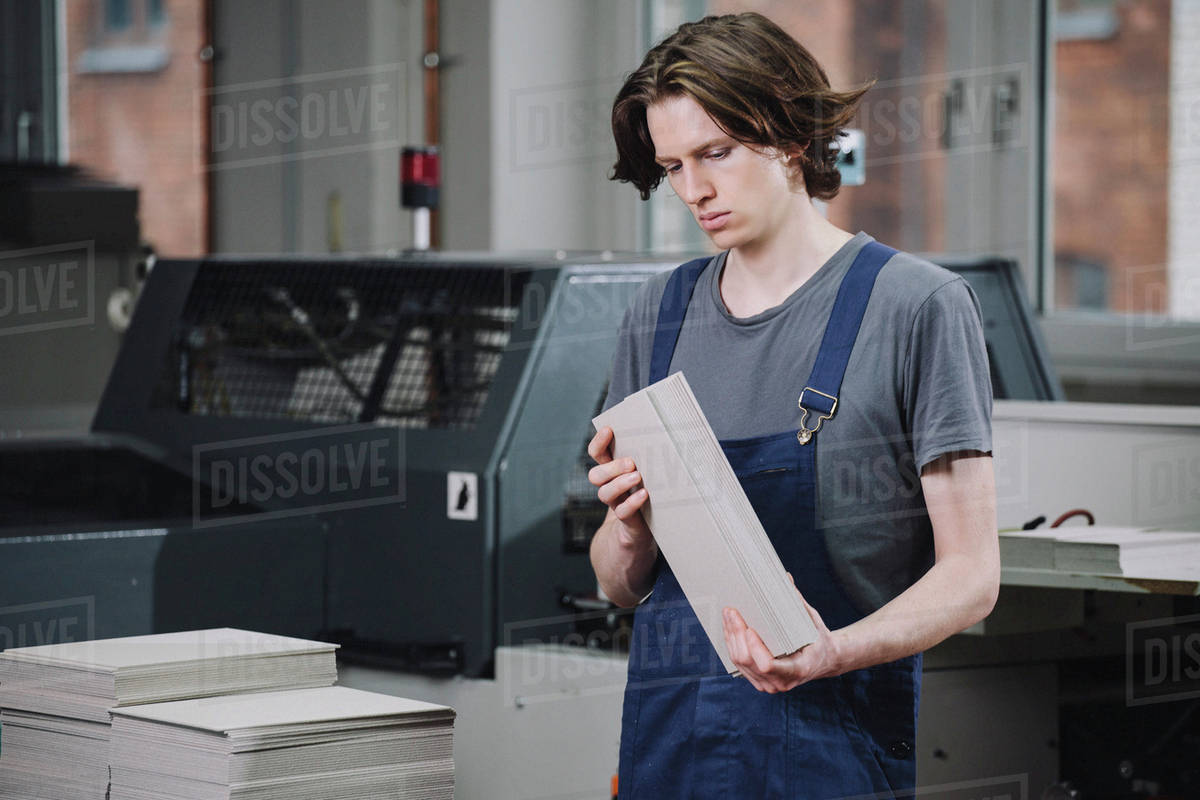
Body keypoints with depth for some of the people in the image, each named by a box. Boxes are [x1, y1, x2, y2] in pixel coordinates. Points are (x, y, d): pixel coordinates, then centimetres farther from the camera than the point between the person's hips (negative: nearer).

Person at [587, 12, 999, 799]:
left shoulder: (916, 306, -6)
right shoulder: (659, 312, 10)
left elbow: (971, 573, -9)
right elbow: (621, 584, 14)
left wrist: (835, 651, -25)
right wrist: (630, 529, -8)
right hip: (668, 735, 4)